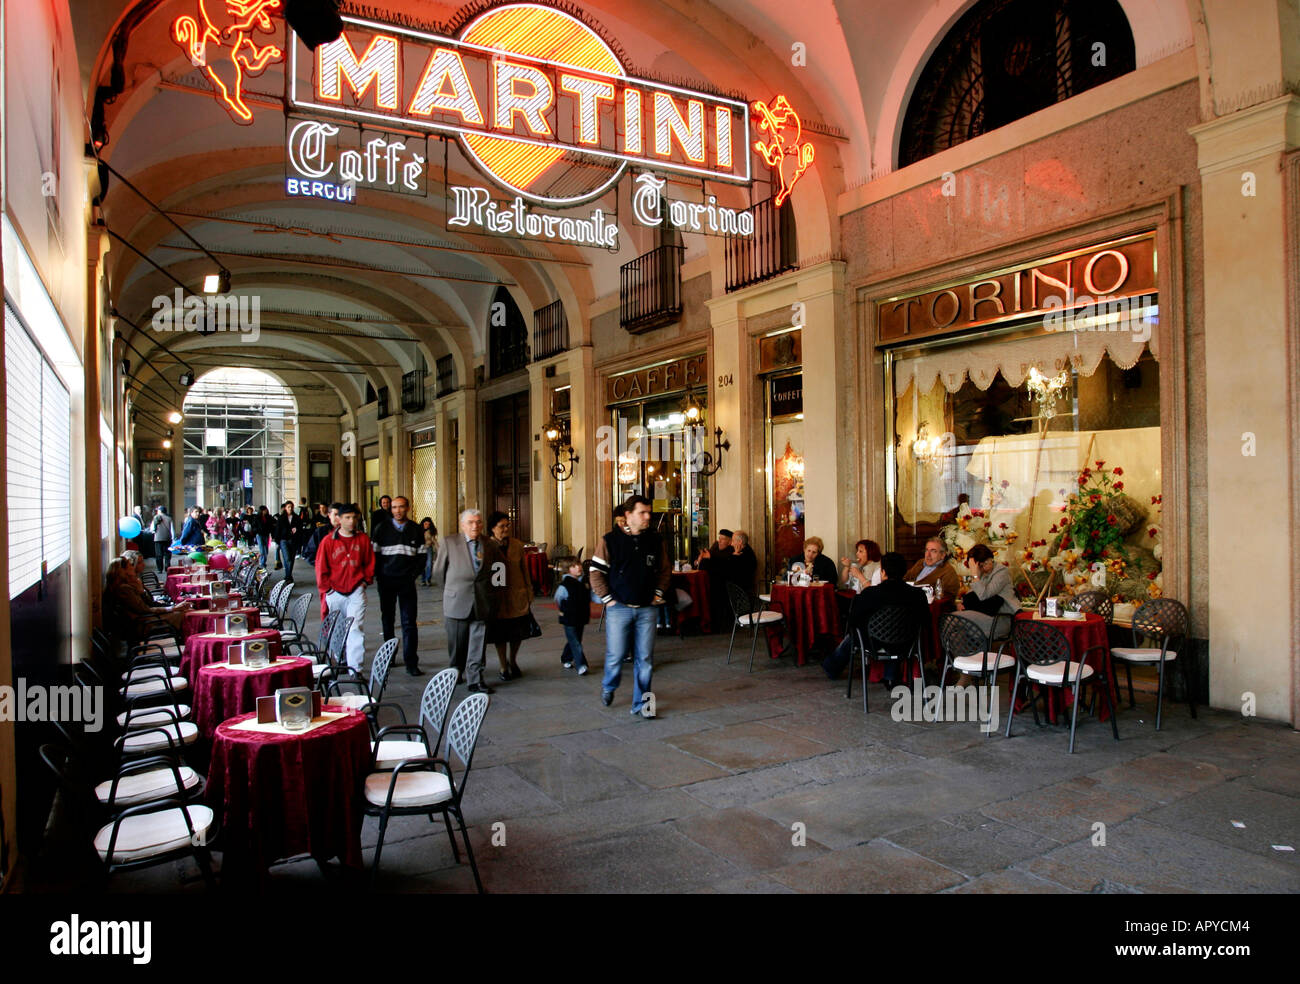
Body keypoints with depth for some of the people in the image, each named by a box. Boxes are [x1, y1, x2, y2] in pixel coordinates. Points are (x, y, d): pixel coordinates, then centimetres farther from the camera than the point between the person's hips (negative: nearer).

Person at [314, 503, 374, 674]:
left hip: (356, 590, 0)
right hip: (335, 591, 0)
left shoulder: (363, 539, 2)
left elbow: (370, 562, 12)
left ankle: (355, 667, -9)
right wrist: (326, 588, -1)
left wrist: (366, 580, 3)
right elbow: (321, 567, 2)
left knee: (355, 628, -10)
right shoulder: (328, 541, -2)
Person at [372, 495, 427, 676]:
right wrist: (378, 576, -4)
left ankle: (411, 663, -3)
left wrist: (414, 574, -1)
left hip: (407, 582, 0)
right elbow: (373, 554, 3)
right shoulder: (382, 528, 2)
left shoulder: (415, 530, 5)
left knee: (409, 622, -4)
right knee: (387, 619, 10)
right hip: (386, 581, 1)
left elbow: (421, 556, 9)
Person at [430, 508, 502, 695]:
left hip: (482, 603, 1)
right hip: (457, 603, -1)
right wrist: (451, 591, 11)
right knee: (457, 644, 10)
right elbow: (438, 571, 7)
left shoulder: (489, 545, 4)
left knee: (477, 644, 1)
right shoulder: (449, 543, -1)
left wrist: (492, 591, 15)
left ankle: (475, 680, 7)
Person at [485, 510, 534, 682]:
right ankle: (503, 667, 24)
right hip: (498, 597, -3)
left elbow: (525, 570, 9)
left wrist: (529, 593, 8)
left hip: (518, 595, 3)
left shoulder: (517, 545, 3)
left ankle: (513, 662, 34)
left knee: (518, 632, 11)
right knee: (500, 634, 7)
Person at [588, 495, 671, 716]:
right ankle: (608, 686, 34)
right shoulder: (610, 540, -4)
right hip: (619, 608, -3)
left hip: (647, 609, 3)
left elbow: (665, 571, 18)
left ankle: (640, 702, 16)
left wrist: (658, 594, 7)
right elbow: (596, 572, 0)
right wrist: (607, 598, -5)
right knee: (615, 655, 3)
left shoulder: (655, 541, 7)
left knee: (645, 658, 3)